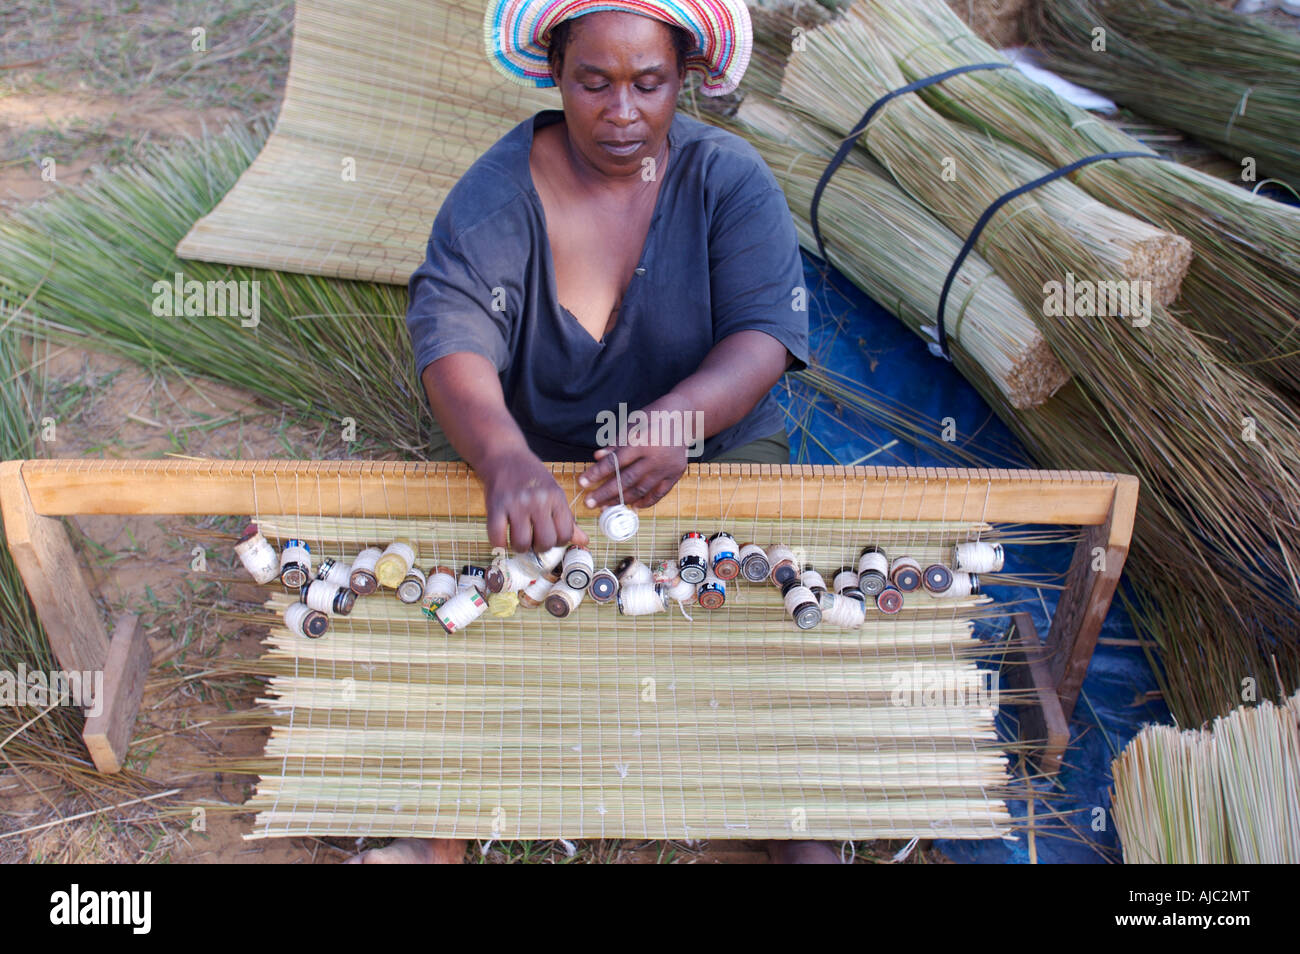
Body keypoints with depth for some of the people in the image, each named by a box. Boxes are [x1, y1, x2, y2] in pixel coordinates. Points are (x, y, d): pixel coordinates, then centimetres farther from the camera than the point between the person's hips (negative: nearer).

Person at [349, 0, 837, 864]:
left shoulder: (730, 178, -8)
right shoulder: (497, 191, -10)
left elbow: (767, 329, -17)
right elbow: (452, 337, -24)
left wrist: (679, 418, -40)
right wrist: (508, 461, -45)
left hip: (713, 446, 0)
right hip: (526, 446, 1)